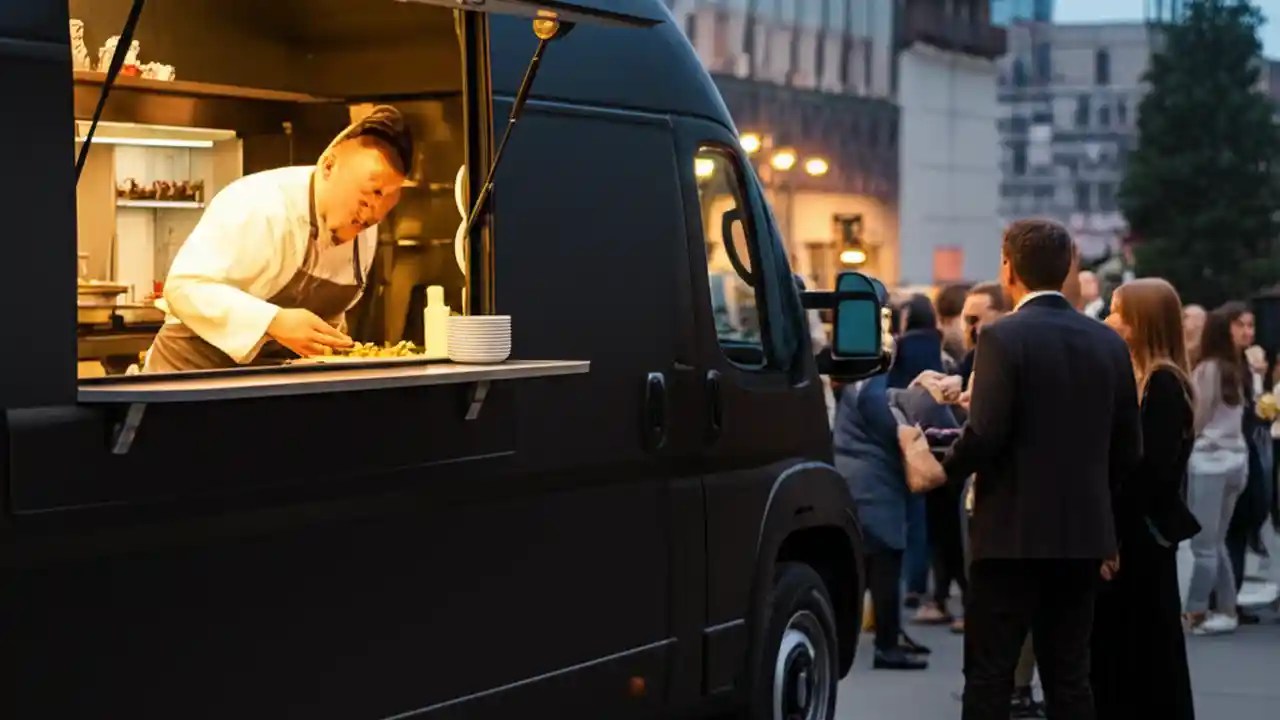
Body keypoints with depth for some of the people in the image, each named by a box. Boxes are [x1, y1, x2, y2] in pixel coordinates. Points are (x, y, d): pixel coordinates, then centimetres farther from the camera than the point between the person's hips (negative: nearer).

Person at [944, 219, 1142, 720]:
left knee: (989, 676, 0)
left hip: (1013, 533, -5)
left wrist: (942, 468, 0)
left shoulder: (1003, 338, -11)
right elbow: (1128, 449, 9)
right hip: (1083, 533, 6)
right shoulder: (1109, 343, 7)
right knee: (1069, 677, 10)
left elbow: (984, 437, -18)